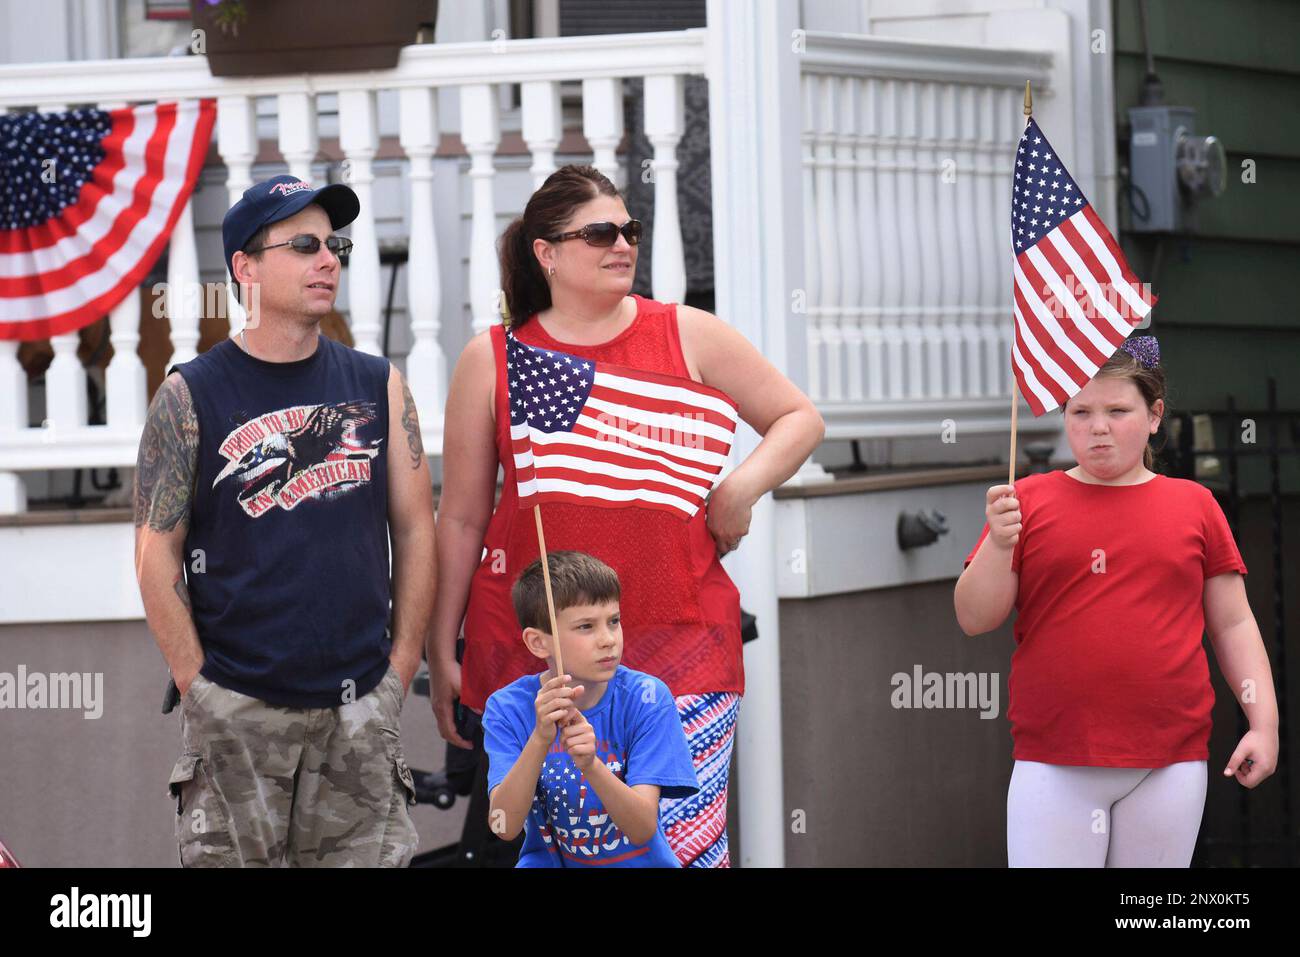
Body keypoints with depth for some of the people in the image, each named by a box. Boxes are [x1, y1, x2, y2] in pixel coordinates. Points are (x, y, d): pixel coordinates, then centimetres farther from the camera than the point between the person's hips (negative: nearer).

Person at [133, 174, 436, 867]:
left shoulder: (378, 386, 9)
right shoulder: (191, 395, 0)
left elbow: (416, 530, 10)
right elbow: (157, 552, -1)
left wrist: (398, 672, 4)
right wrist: (200, 687, -6)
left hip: (360, 707, 2)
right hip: (236, 713, -2)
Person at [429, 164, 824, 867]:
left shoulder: (687, 335, 7)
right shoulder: (491, 360, 6)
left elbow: (800, 419, 15)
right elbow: (462, 519, 9)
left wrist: (740, 488, -3)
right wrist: (442, 653, 8)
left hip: (677, 639, 0)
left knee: (687, 844, -8)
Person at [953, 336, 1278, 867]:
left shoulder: (1194, 505, 8)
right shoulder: (1029, 500, 5)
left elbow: (1233, 625, 10)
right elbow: (973, 619, 2)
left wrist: (1264, 723, 3)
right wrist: (998, 544, -15)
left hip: (1170, 765, 1)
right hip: (1053, 769, -1)